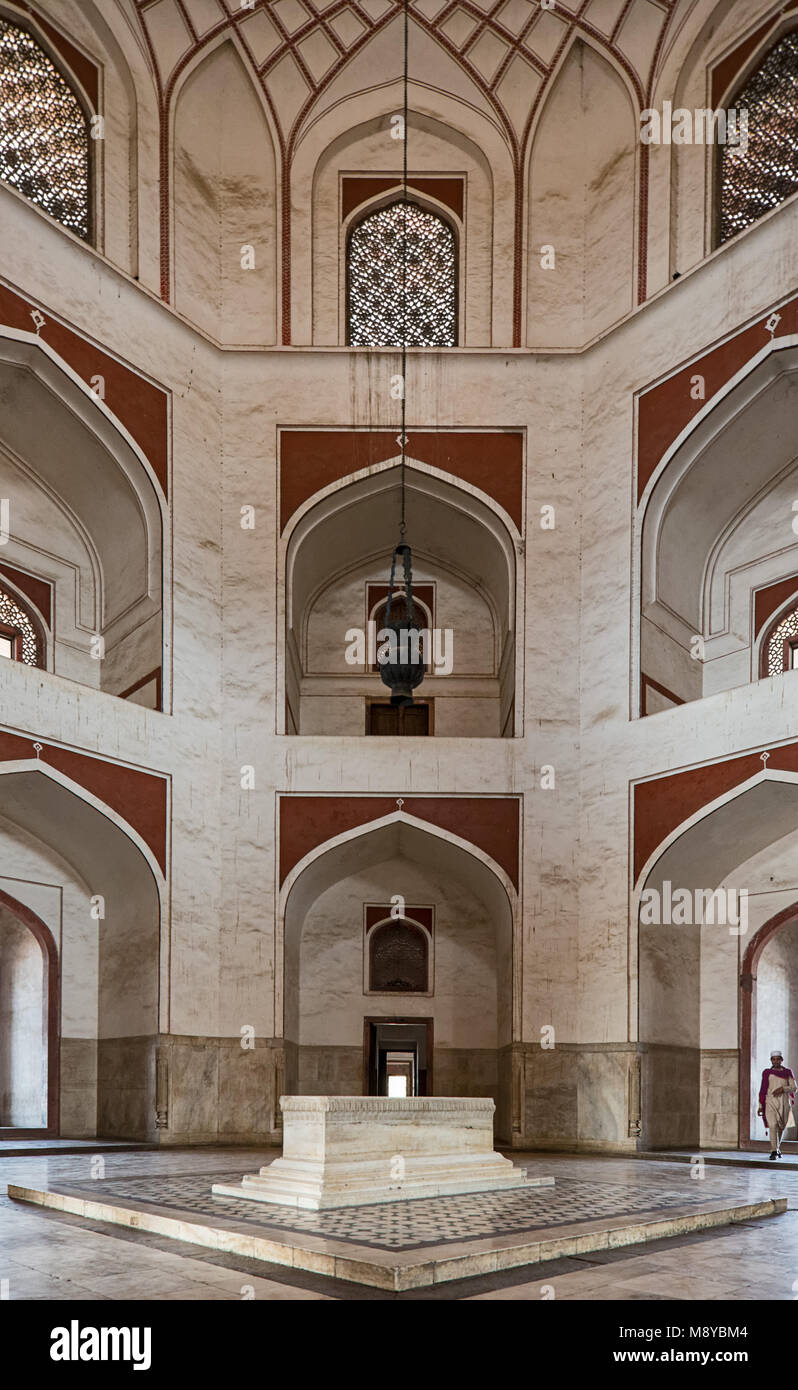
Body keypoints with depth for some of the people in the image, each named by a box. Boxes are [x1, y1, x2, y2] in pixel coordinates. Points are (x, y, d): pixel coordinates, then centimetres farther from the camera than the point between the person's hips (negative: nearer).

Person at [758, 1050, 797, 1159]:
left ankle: (777, 1148, 34)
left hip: (784, 1103, 2)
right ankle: (774, 1151, -19)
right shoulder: (767, 1072, 4)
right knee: (773, 1126, -16)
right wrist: (760, 1106, 4)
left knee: (781, 1126, 13)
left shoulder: (787, 1072, 6)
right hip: (771, 1102, -2)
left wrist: (783, 1088, -17)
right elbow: (763, 1090, 6)